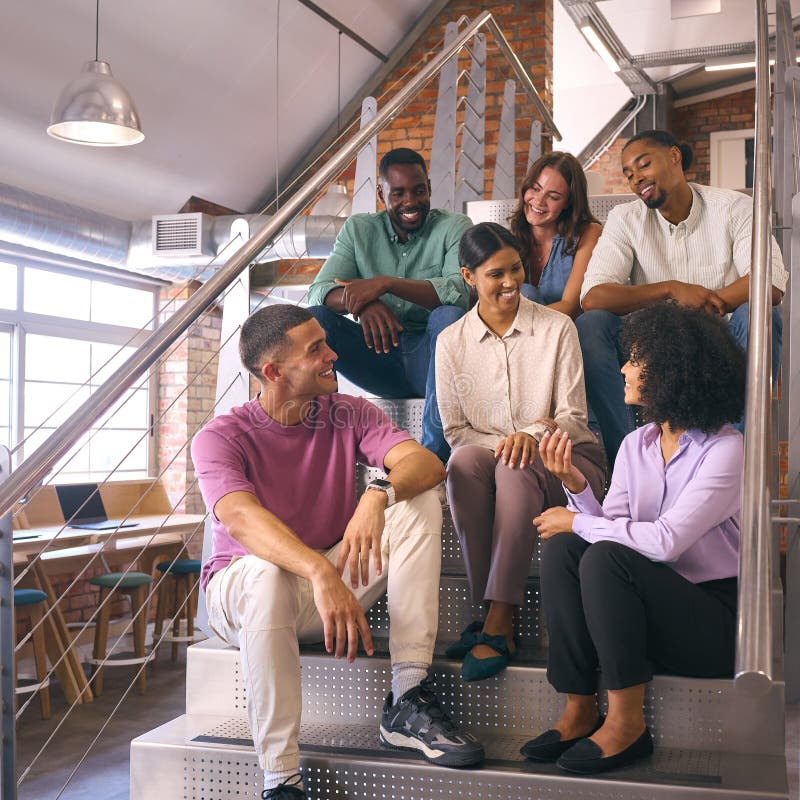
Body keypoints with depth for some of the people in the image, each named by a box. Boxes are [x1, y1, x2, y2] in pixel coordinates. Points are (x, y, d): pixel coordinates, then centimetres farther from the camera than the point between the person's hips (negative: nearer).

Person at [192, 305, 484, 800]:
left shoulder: (348, 414, 0)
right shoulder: (221, 438, -12)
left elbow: (426, 462, -16)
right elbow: (240, 517, -32)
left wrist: (378, 496, -39)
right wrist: (320, 572, -49)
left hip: (333, 580, 4)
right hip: (242, 589, -3)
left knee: (418, 503, -17)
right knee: (266, 573, -40)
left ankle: (408, 701, -23)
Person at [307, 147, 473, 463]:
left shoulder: (454, 228, -1)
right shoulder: (358, 230, 9)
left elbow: (462, 290, -20)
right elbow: (318, 292, -4)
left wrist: (387, 283, -30)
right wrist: (361, 302, -27)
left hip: (432, 357, -2)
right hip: (378, 357, 2)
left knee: (449, 316, -34)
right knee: (314, 318, -20)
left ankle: (437, 452, -38)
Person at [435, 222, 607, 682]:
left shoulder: (557, 328, 0)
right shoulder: (452, 342, 5)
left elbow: (573, 416, -3)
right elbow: (455, 431, 5)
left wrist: (534, 433, -25)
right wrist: (500, 444, -14)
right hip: (487, 458, 2)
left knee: (516, 469, -36)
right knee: (464, 461, -34)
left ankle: (497, 623, -35)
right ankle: (495, 611, -30)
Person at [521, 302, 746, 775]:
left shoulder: (724, 449, -15)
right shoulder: (637, 444, 7)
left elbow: (666, 540, -25)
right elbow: (614, 526, 0)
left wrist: (579, 522, -16)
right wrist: (576, 486, -16)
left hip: (716, 619, -6)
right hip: (656, 607, 7)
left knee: (605, 559, -29)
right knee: (562, 549, -16)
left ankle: (627, 724, -17)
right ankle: (580, 711, -13)